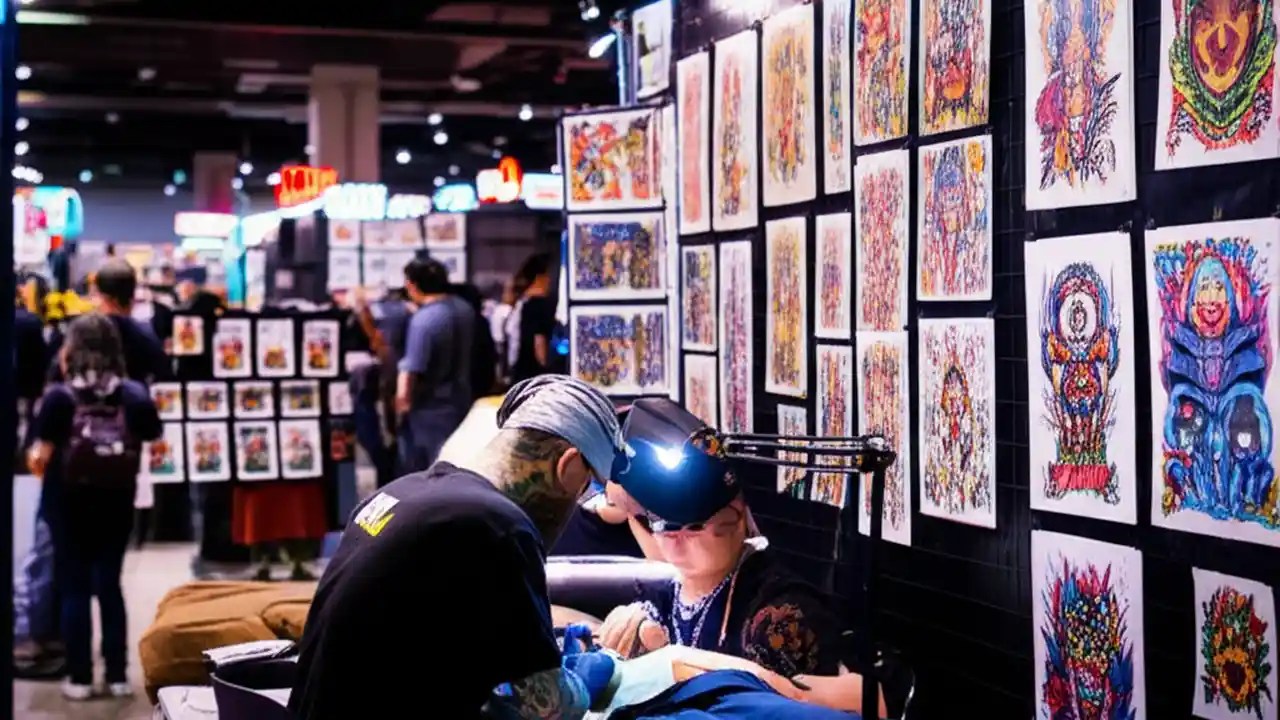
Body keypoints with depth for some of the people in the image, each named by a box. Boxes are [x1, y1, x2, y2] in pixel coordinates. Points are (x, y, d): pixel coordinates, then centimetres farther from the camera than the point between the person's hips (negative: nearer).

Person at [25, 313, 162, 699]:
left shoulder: (60, 397, -13)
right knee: (109, 585, 13)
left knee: (74, 589, 8)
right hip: (116, 504, 2)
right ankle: (118, 675, 15)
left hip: (69, 505, -2)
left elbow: (39, 458, -13)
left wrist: (36, 456, 9)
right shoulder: (135, 395, -5)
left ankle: (80, 677, 11)